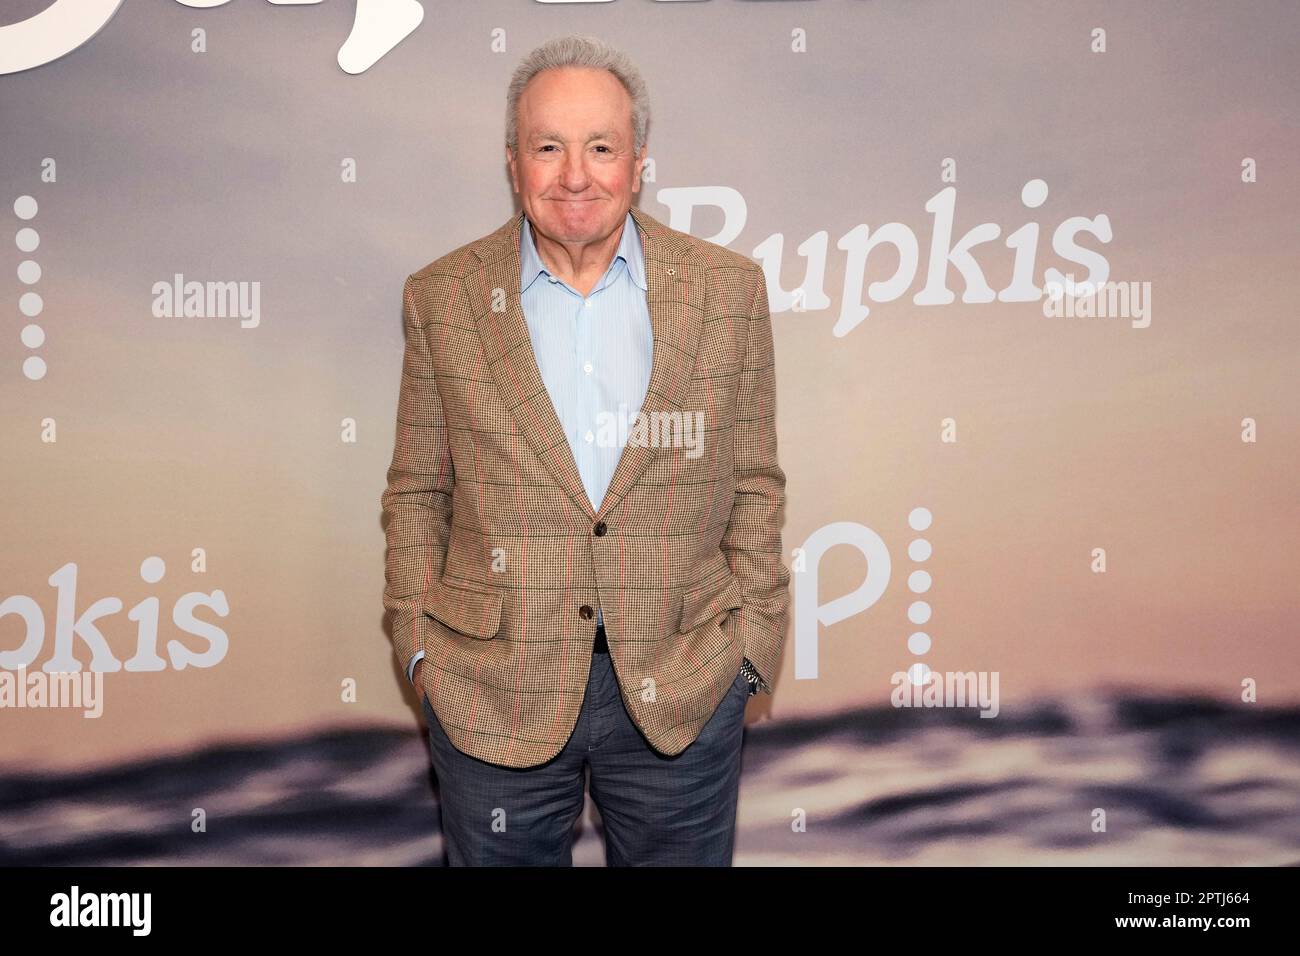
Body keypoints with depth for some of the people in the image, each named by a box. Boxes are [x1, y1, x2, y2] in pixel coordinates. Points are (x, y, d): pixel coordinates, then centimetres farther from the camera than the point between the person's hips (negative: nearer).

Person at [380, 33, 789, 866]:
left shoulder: (729, 291, -1)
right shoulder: (442, 299, 0)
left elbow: (754, 482, 4)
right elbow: (417, 491, 6)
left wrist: (753, 641, 2)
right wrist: (419, 641, 2)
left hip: (685, 686, 0)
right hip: (492, 685, 0)